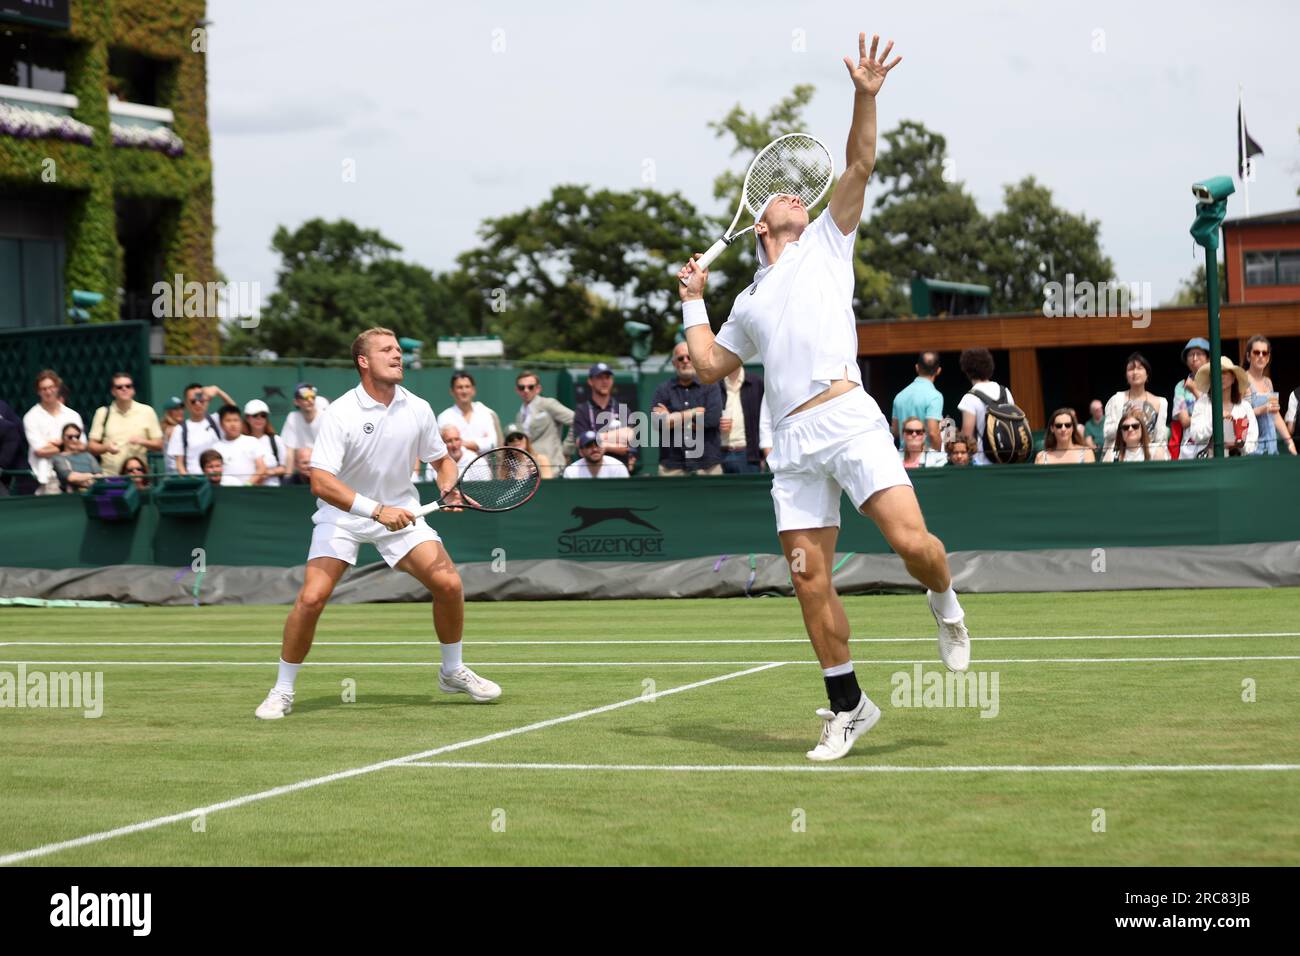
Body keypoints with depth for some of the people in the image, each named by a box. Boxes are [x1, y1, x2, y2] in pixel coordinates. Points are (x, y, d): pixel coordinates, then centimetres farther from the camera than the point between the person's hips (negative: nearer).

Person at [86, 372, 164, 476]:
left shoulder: (147, 412, 6)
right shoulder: (102, 412, 8)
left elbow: (159, 445, 8)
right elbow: (92, 447, 7)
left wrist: (142, 442, -10)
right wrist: (106, 447, -13)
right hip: (109, 475, 0)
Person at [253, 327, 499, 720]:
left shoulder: (418, 409, -6)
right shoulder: (340, 413, -20)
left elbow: (441, 459, 11)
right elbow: (321, 482, -28)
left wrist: (449, 488, -12)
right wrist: (377, 510, -37)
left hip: (400, 510, 4)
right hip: (343, 512, -3)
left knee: (448, 583, -11)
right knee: (311, 597, -19)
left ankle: (452, 672, 14)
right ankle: (282, 691, 0)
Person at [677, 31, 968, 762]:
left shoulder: (826, 244, 18)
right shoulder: (750, 302, 28)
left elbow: (860, 166, 8)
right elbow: (710, 366, 30)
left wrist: (866, 97, -2)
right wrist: (693, 301, 31)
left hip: (850, 420, -4)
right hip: (793, 443, 4)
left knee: (912, 541, -21)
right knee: (811, 580, 0)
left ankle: (946, 605, 13)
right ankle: (848, 707, 11)